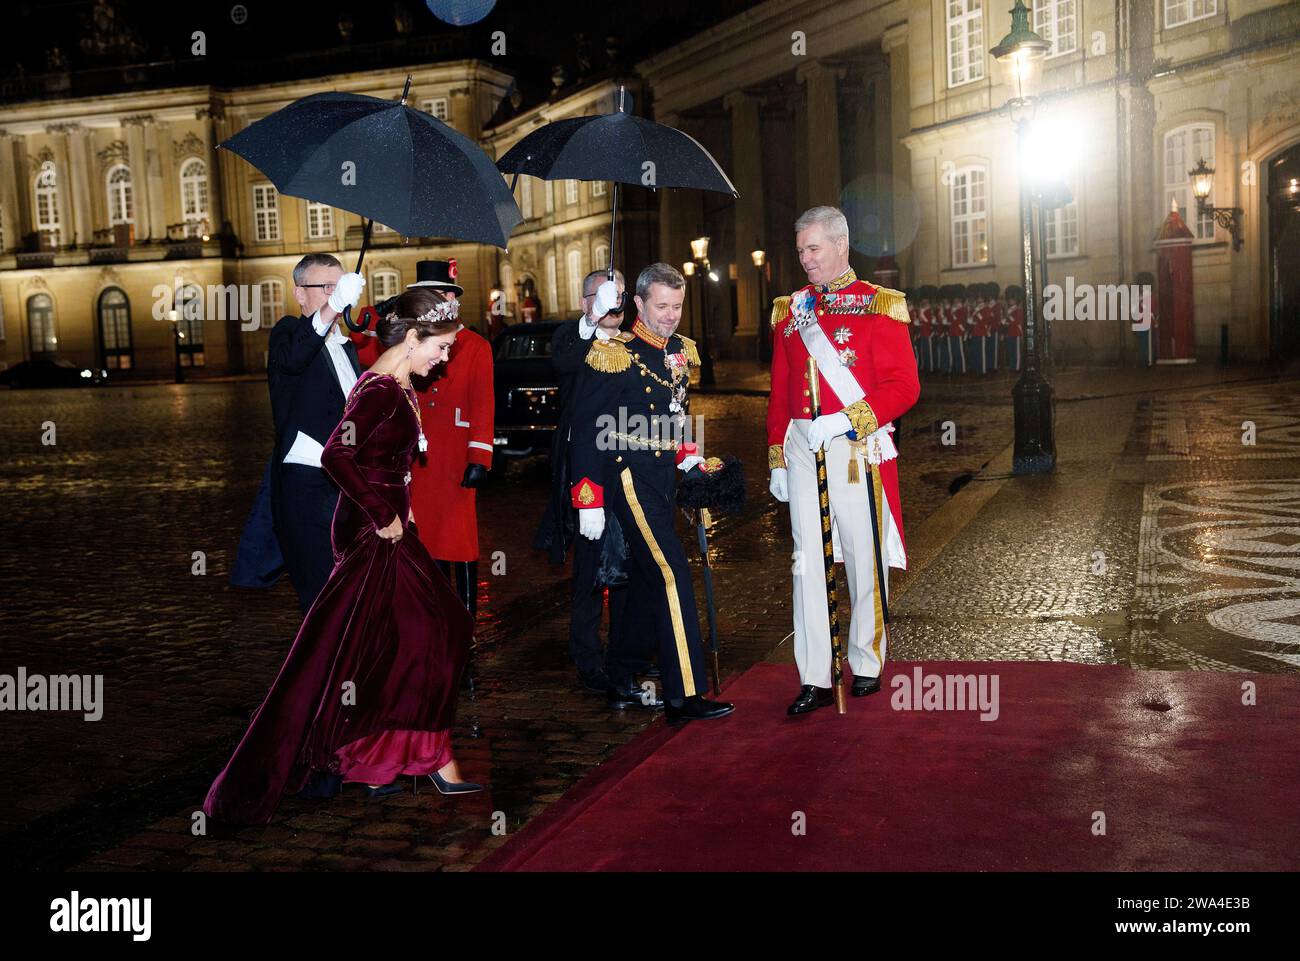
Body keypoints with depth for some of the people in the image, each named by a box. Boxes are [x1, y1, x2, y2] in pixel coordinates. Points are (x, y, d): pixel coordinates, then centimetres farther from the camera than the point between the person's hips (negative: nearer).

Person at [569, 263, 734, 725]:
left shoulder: (681, 350, 9)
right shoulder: (614, 354, -13)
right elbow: (586, 427, -13)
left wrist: (687, 453, 7)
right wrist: (588, 499, -16)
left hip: (664, 476, 8)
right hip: (629, 477, -8)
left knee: (647, 578, 15)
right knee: (672, 576, -14)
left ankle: (623, 677, 29)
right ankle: (683, 696, -11)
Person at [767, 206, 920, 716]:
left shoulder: (880, 305, -2)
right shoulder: (789, 309, 12)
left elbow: (904, 387, -8)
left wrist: (846, 420, -18)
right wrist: (777, 459, 11)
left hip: (857, 448, -3)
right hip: (801, 448, 4)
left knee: (863, 558, 6)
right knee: (807, 562, 1)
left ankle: (867, 664, 24)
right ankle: (814, 679, 5)